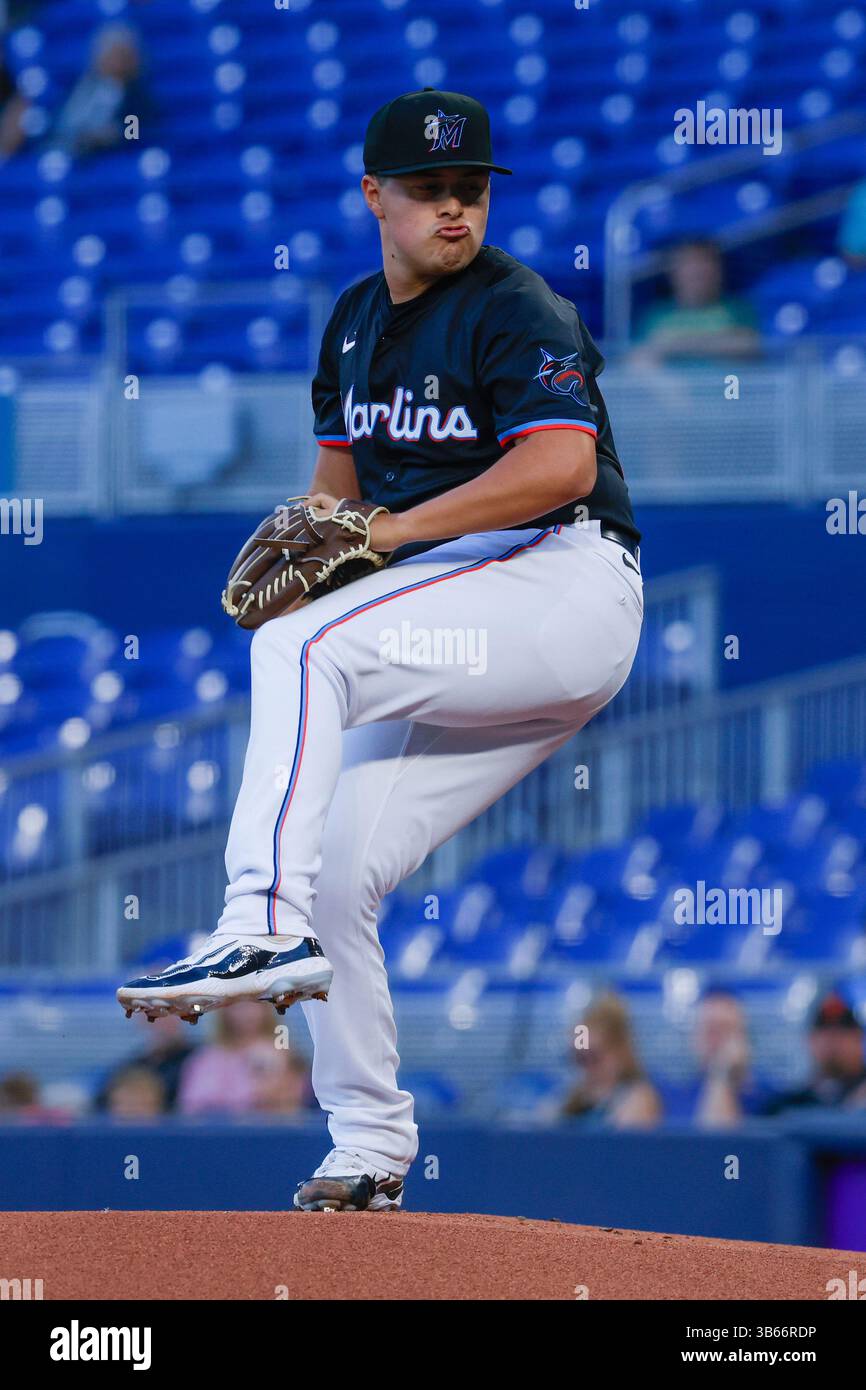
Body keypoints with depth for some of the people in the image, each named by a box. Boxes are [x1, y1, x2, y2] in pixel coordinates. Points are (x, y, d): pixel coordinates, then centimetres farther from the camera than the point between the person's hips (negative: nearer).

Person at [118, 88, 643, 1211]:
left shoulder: (515, 310, -8)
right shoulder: (357, 322, 18)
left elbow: (562, 464, -23)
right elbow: (340, 473, 29)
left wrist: (390, 531, -23)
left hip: (568, 583, -8)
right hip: (477, 636, 8)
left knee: (301, 646, -28)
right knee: (335, 867, 1)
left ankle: (266, 929, -38)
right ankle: (369, 1150, 10)